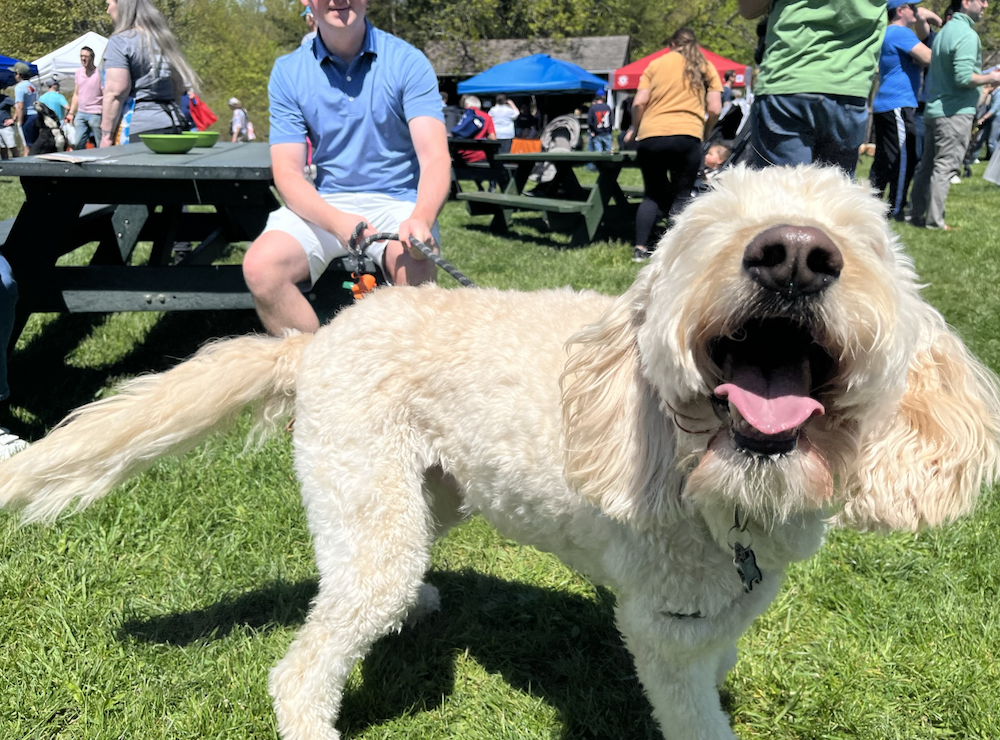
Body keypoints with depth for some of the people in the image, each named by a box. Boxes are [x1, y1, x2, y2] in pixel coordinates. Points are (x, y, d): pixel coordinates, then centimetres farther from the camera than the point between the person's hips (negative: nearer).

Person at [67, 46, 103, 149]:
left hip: (95, 114, -6)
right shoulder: (78, 72, 12)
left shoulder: (99, 73, -8)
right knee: (78, 144, 4)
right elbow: (76, 95, 19)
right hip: (81, 113, 7)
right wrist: (71, 113, 15)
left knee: (101, 146, -3)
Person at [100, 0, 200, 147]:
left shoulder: (120, 41, -5)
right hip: (172, 125, 7)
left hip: (139, 126, -7)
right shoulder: (162, 38, 16)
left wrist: (106, 135, -11)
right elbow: (179, 86, 20)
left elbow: (116, 91, -13)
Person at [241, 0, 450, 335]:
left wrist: (421, 219, -36)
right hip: (323, 205, 2)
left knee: (415, 270, -34)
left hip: (396, 201, -2)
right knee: (259, 266, -24)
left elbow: (435, 159, -13)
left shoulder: (407, 62, -3)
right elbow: (287, 172, -4)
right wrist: (337, 222, -25)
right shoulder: (288, 72, 3)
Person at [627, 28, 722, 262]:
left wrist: (634, 129, 20)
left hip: (650, 137, 1)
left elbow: (639, 103, 5)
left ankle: (641, 247, 8)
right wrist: (703, 132, 24)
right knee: (681, 196, 6)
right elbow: (715, 109, 7)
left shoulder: (657, 64, 13)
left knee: (652, 194, 14)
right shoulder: (706, 68, 14)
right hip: (687, 136, -1)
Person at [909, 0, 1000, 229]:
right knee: (945, 167, -6)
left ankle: (916, 215, 14)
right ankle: (934, 221, -6)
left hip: (934, 110, 9)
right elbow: (964, 77, -21)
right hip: (955, 112, -9)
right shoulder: (967, 35, -14)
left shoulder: (944, 32, 15)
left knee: (927, 165, 10)